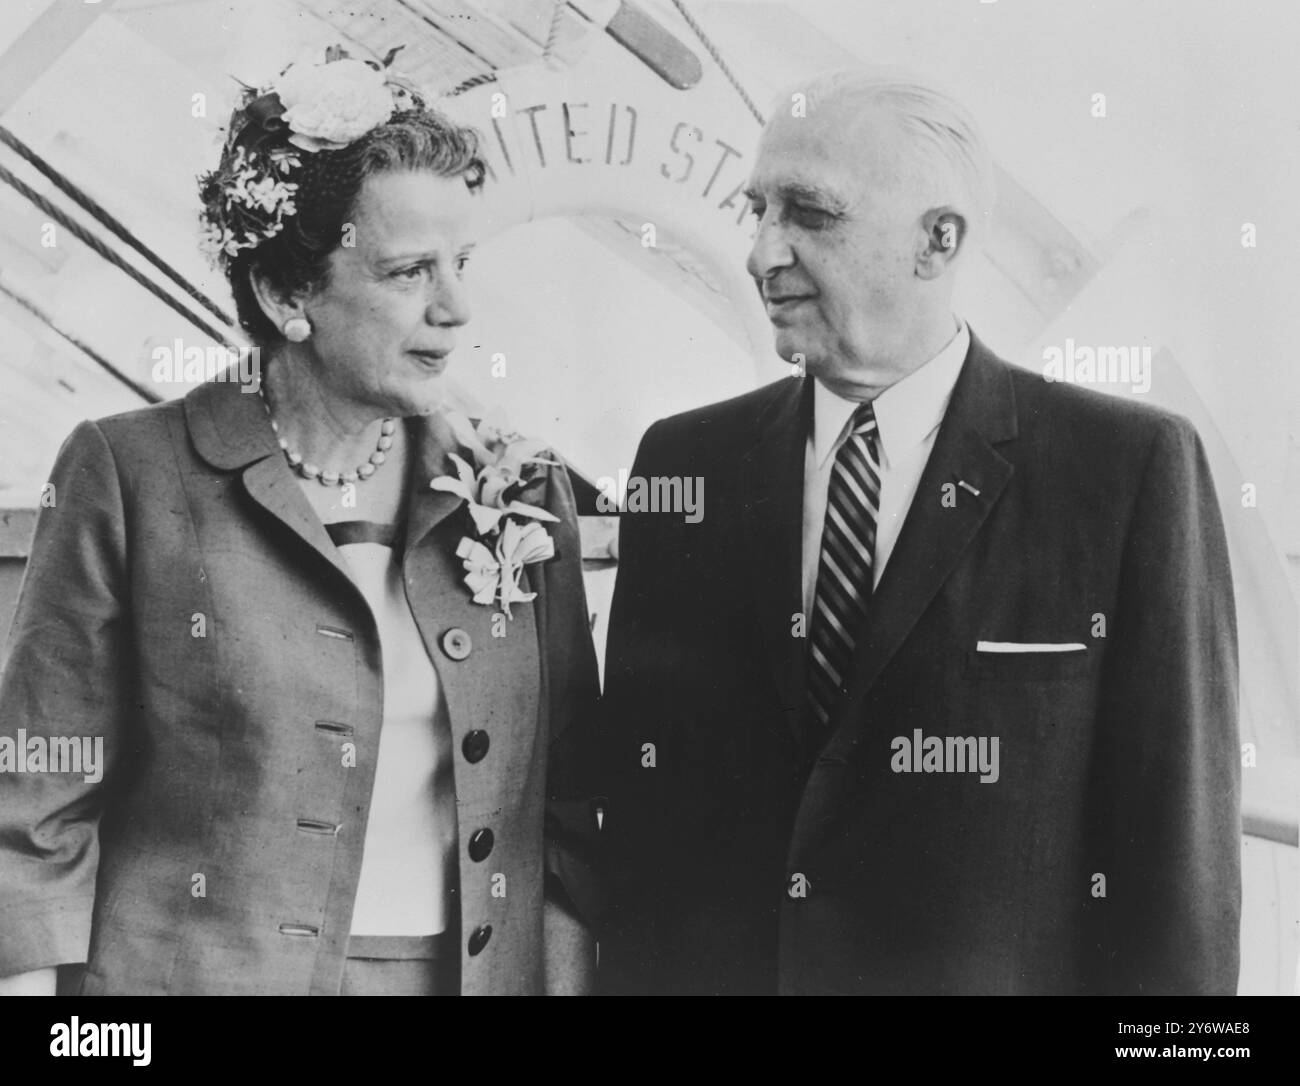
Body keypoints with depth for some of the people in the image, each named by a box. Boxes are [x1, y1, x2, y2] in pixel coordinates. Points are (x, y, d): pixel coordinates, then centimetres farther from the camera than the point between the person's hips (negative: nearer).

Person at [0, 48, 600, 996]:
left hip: (477, 967, 3)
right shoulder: (132, 475, -9)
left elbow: (564, 812, 4)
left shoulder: (522, 491, 0)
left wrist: (568, 971, -2)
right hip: (200, 965, -3)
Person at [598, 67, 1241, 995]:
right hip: (704, 967, 3)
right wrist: (628, 975, -3)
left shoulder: (1132, 468, -11)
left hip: (995, 970, -2)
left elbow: (1176, 826, -10)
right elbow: (636, 794, 1)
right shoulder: (685, 461, -1)